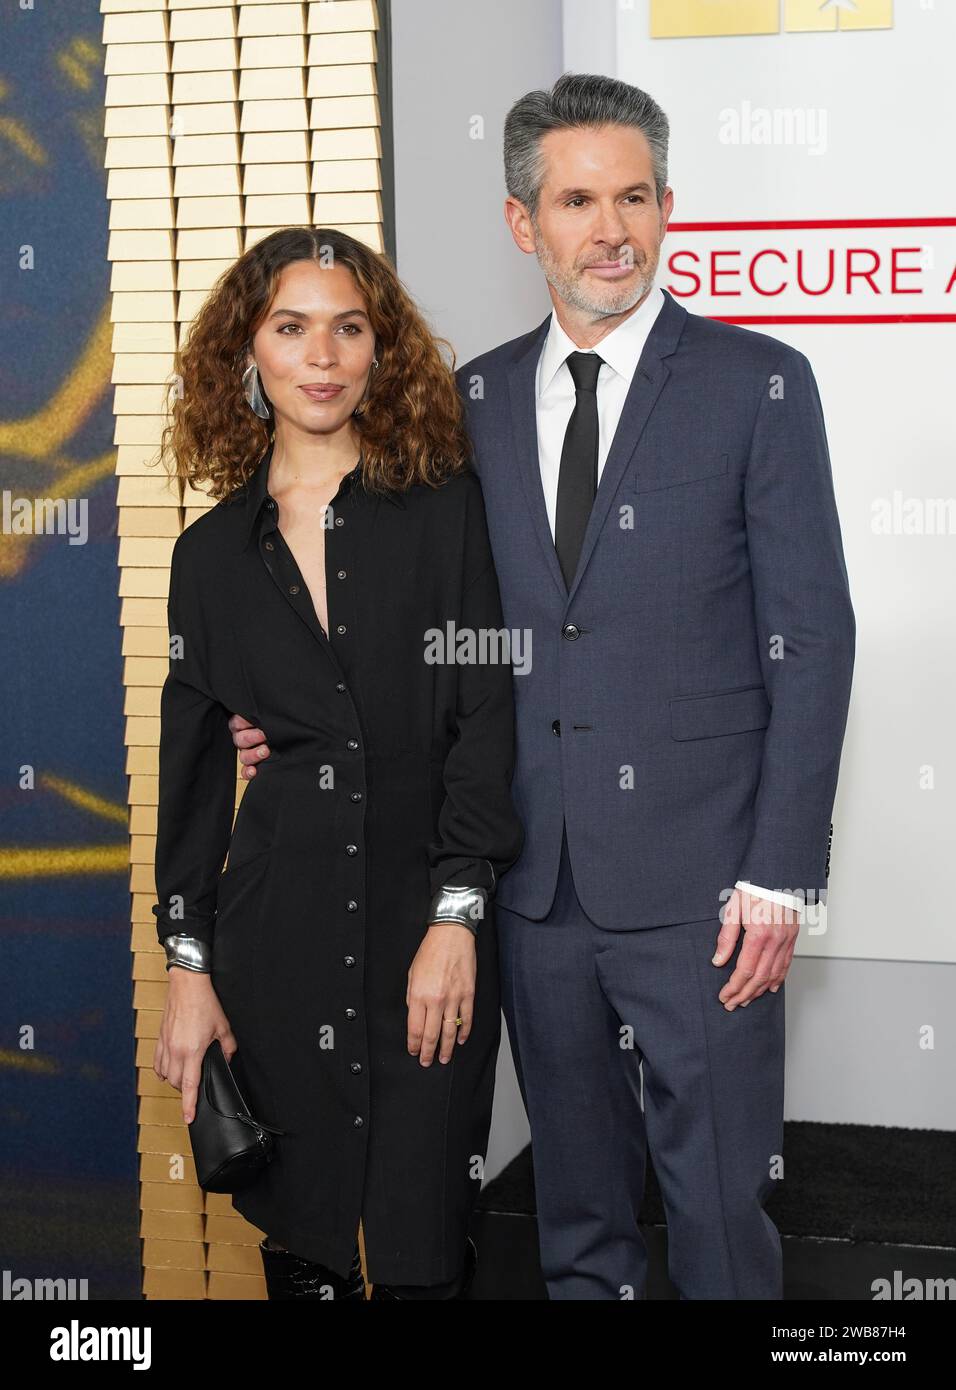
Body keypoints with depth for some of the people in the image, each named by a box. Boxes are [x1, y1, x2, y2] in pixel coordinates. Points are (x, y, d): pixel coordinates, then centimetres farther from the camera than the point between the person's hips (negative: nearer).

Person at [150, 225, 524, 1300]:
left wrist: (456, 916, -13)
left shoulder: (446, 507, 0)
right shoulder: (213, 553, 9)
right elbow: (193, 763, 11)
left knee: (423, 1249, 2)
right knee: (300, 1243, 10)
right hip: (278, 924, 2)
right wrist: (187, 965, 6)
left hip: (431, 914, -2)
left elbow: (485, 713, -5)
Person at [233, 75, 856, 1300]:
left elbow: (811, 637, -6)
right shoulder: (473, 400, 9)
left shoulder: (757, 384, -4)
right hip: (537, 876, 4)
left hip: (694, 875, -4)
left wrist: (781, 874, -11)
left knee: (717, 1187, 3)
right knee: (573, 1184, 17)